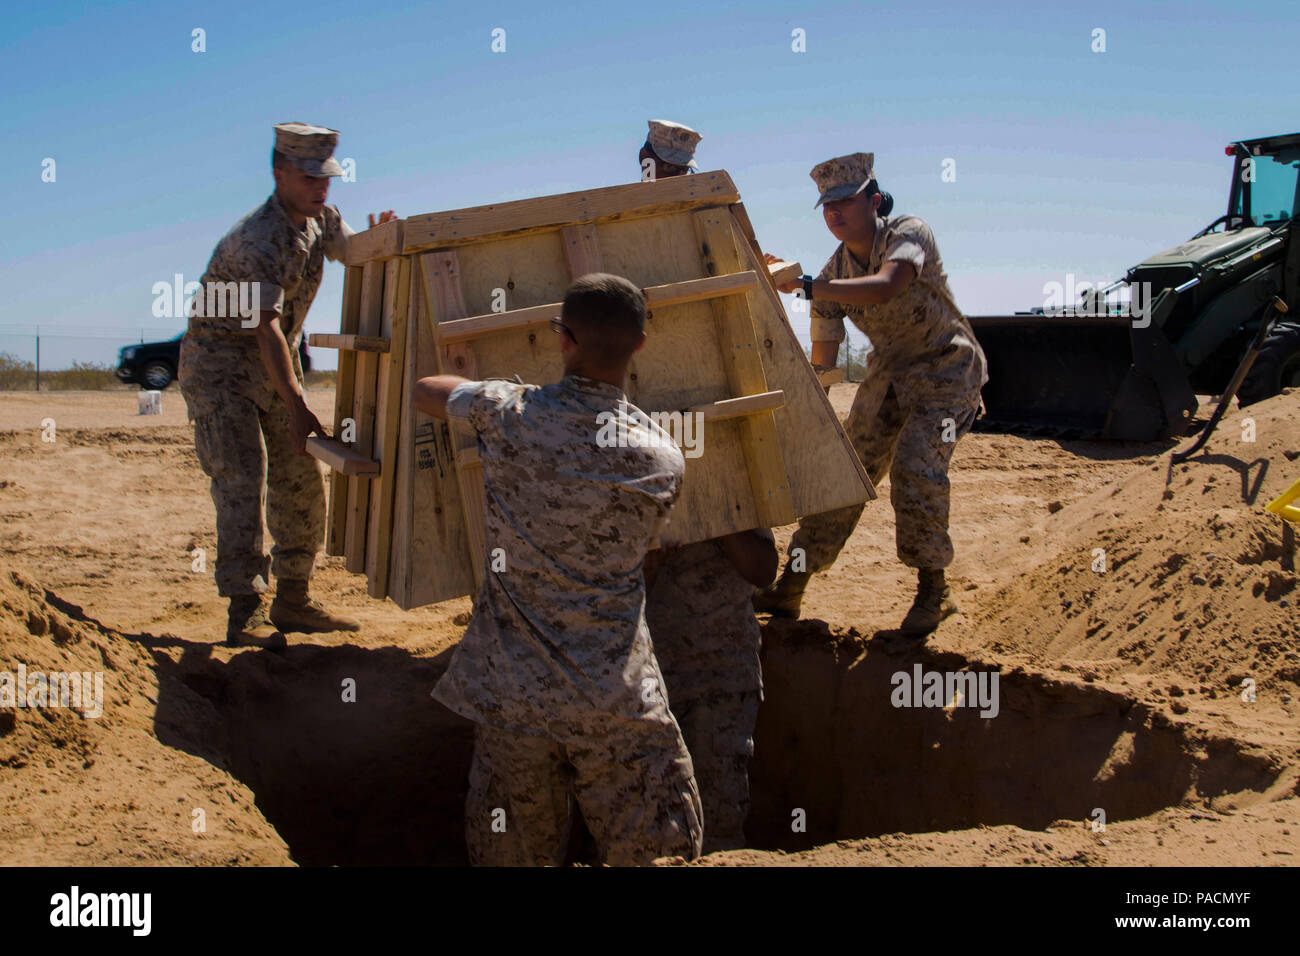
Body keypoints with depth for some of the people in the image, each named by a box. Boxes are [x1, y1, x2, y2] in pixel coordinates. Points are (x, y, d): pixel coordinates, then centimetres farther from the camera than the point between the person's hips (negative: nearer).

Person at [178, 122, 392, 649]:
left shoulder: (321, 219, 1)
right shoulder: (258, 239, -26)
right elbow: (266, 329, -32)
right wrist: (296, 407, -37)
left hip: (276, 361, 8)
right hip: (219, 361, -8)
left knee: (301, 482, 6)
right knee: (242, 477, -18)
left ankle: (292, 601, 14)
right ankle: (244, 612, -19)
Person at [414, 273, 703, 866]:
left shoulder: (507, 414, -7)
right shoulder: (663, 462, -8)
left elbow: (424, 390, 14)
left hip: (511, 691, 2)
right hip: (617, 701, -1)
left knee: (510, 855, 14)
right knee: (647, 855, 11)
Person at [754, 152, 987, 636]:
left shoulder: (909, 233, -21)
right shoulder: (836, 271, -6)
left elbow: (883, 288, -43)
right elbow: (823, 359, -3)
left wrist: (804, 286, -46)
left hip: (946, 372, -6)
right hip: (888, 375, 6)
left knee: (915, 469, -25)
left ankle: (933, 591, -8)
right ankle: (790, 588, 11)